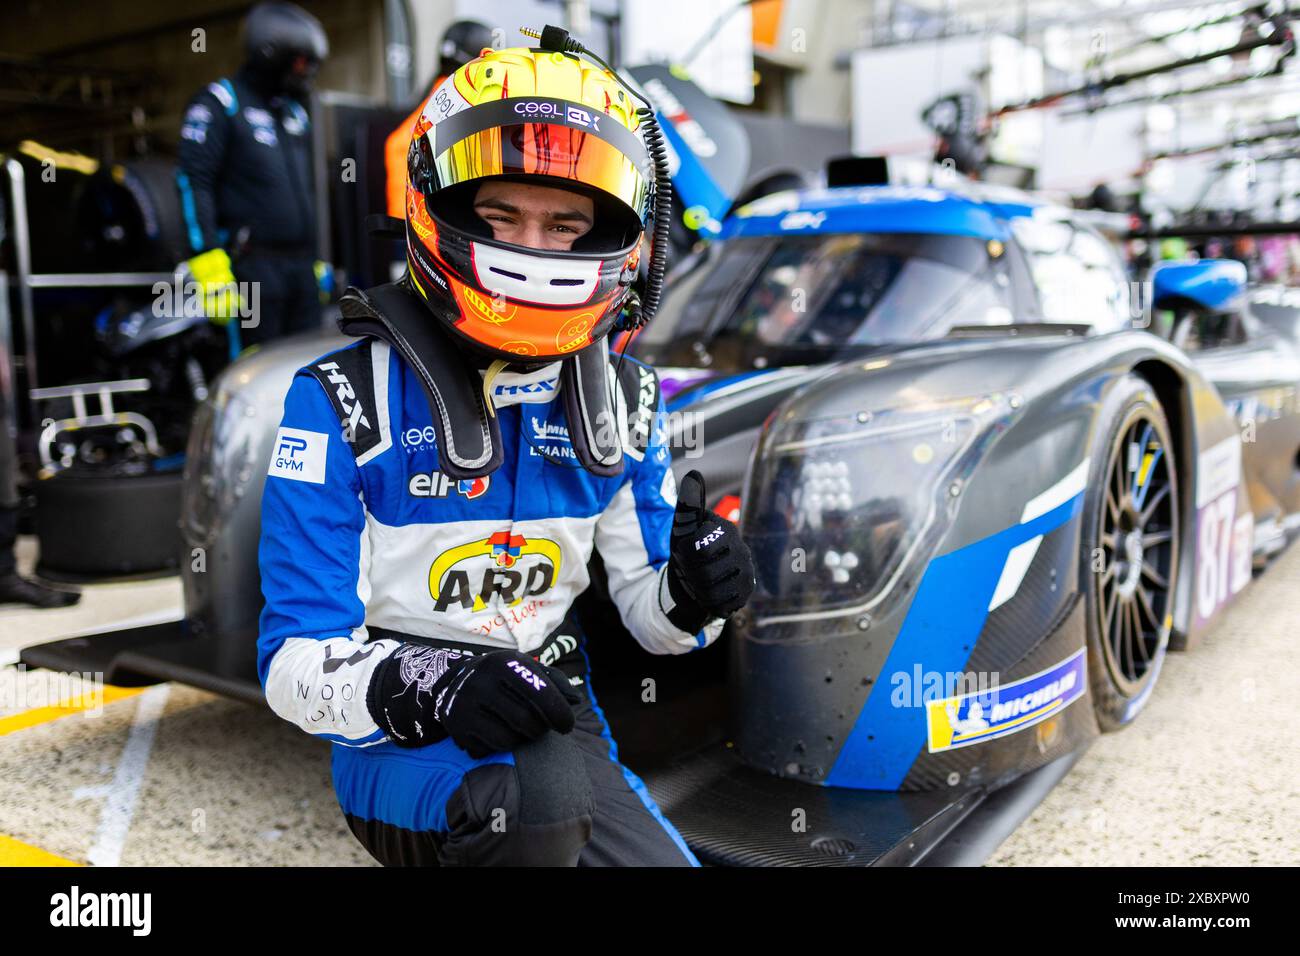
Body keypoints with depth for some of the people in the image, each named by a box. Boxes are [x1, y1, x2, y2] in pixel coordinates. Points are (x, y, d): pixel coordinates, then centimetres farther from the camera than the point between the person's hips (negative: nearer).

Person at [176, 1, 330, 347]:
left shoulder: (296, 114, 23)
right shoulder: (220, 103, -2)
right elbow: (193, 182, -12)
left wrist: (317, 260, 25)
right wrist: (210, 267, -20)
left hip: (302, 266, 8)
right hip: (254, 266, -7)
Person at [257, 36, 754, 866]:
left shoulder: (620, 401, 2)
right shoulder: (346, 402, -13)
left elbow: (648, 612, 7)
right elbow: (297, 664, -14)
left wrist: (691, 594, -17)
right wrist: (431, 686, -34)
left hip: (552, 728, 5)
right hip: (400, 746, -5)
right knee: (539, 791, -34)